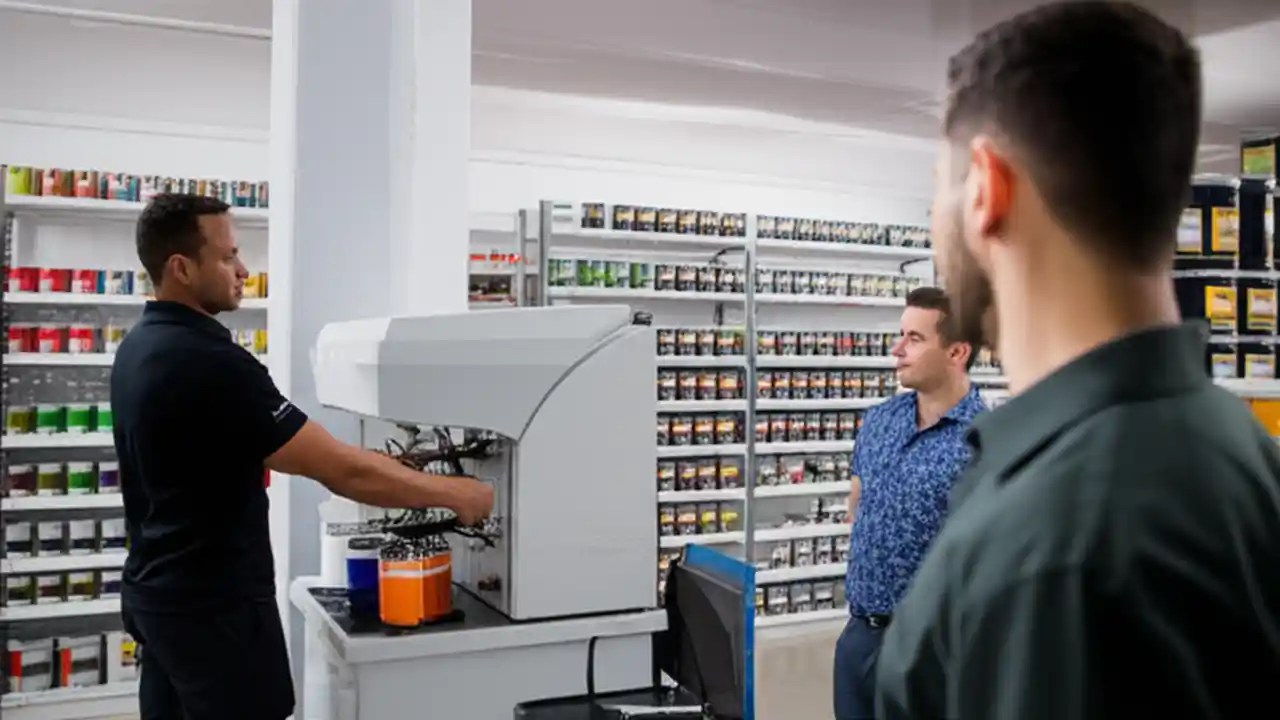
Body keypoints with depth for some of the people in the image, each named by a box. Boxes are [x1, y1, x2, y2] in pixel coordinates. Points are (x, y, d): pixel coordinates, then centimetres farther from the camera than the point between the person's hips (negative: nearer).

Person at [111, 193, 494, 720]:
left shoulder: (140, 346, 6)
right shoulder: (210, 363, -25)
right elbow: (341, 470, -26)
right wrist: (451, 493, -18)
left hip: (158, 592, 9)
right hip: (213, 605, -9)